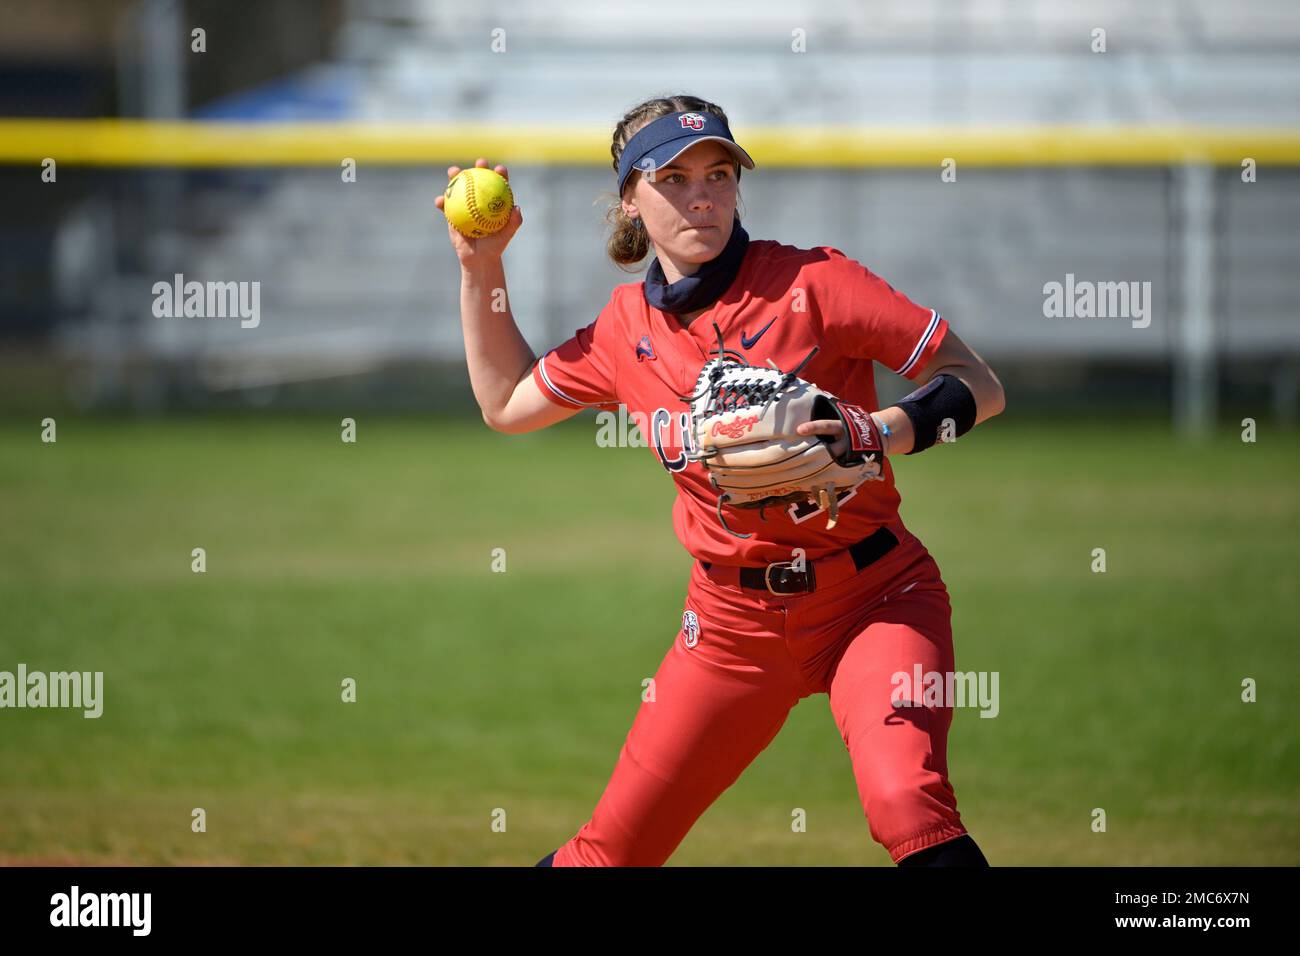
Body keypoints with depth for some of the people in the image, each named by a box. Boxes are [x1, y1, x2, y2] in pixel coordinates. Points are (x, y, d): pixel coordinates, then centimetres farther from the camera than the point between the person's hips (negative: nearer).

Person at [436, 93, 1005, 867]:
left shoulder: (811, 282, -11)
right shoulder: (628, 327, 4)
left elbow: (981, 387, -11)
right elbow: (507, 404, 22)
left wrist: (876, 435, -28)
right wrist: (481, 266, 14)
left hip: (875, 599, -4)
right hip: (733, 622, 4)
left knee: (909, 808, -31)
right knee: (612, 848, 9)